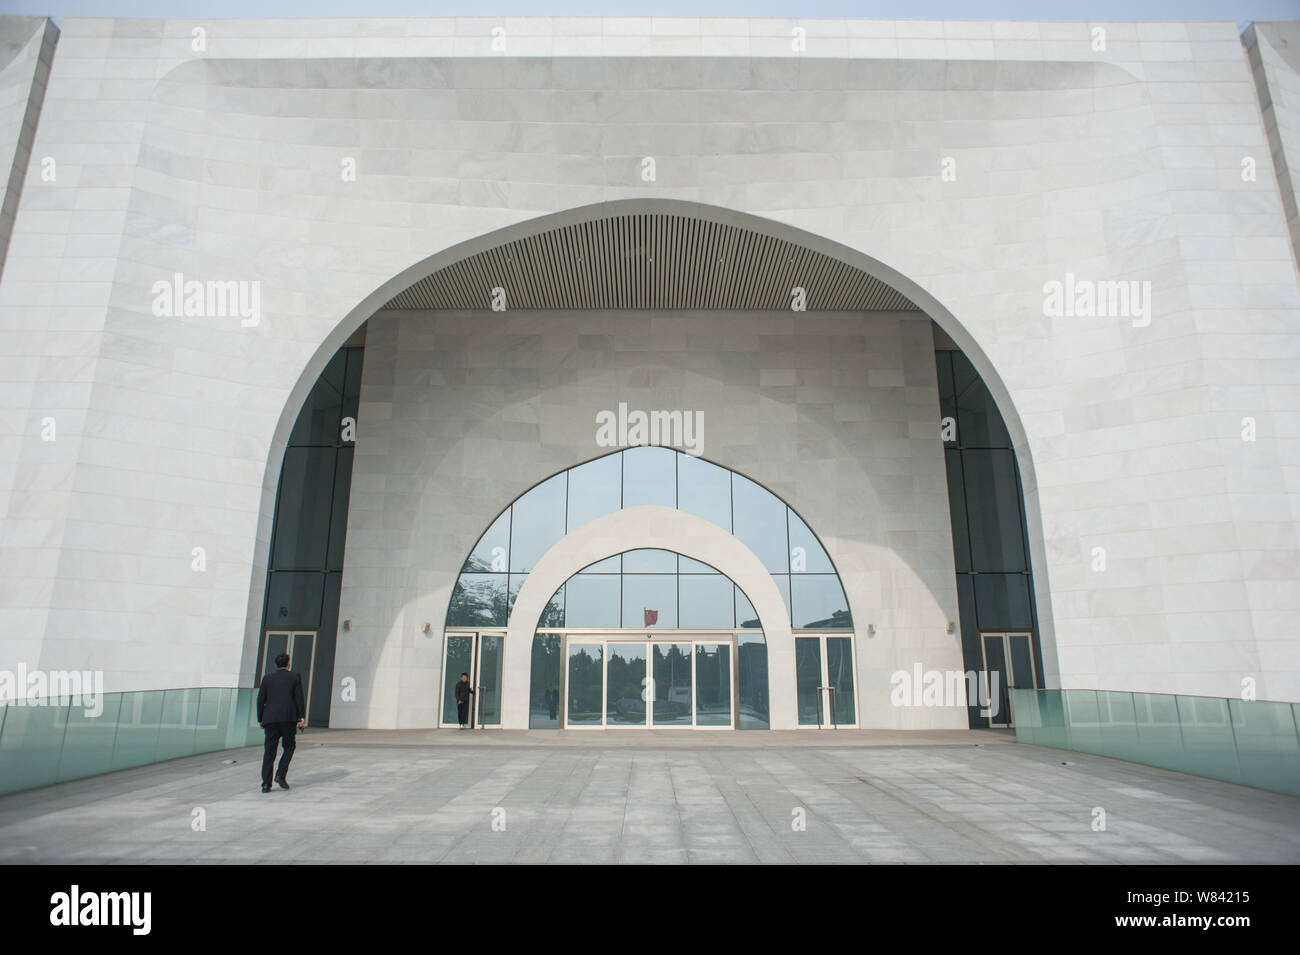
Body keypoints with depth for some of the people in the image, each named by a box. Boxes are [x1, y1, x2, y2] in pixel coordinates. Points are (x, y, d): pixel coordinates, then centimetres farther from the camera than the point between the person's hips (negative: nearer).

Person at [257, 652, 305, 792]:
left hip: (270, 719, 2)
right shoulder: (295, 677, 5)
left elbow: (260, 700, 8)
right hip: (289, 718, -2)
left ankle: (266, 783, -1)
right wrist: (302, 717, -1)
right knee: (289, 746, 14)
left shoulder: (267, 678, 11)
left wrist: (260, 719, 16)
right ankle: (281, 775, -1)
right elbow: (299, 698, -1)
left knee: (269, 751, 6)